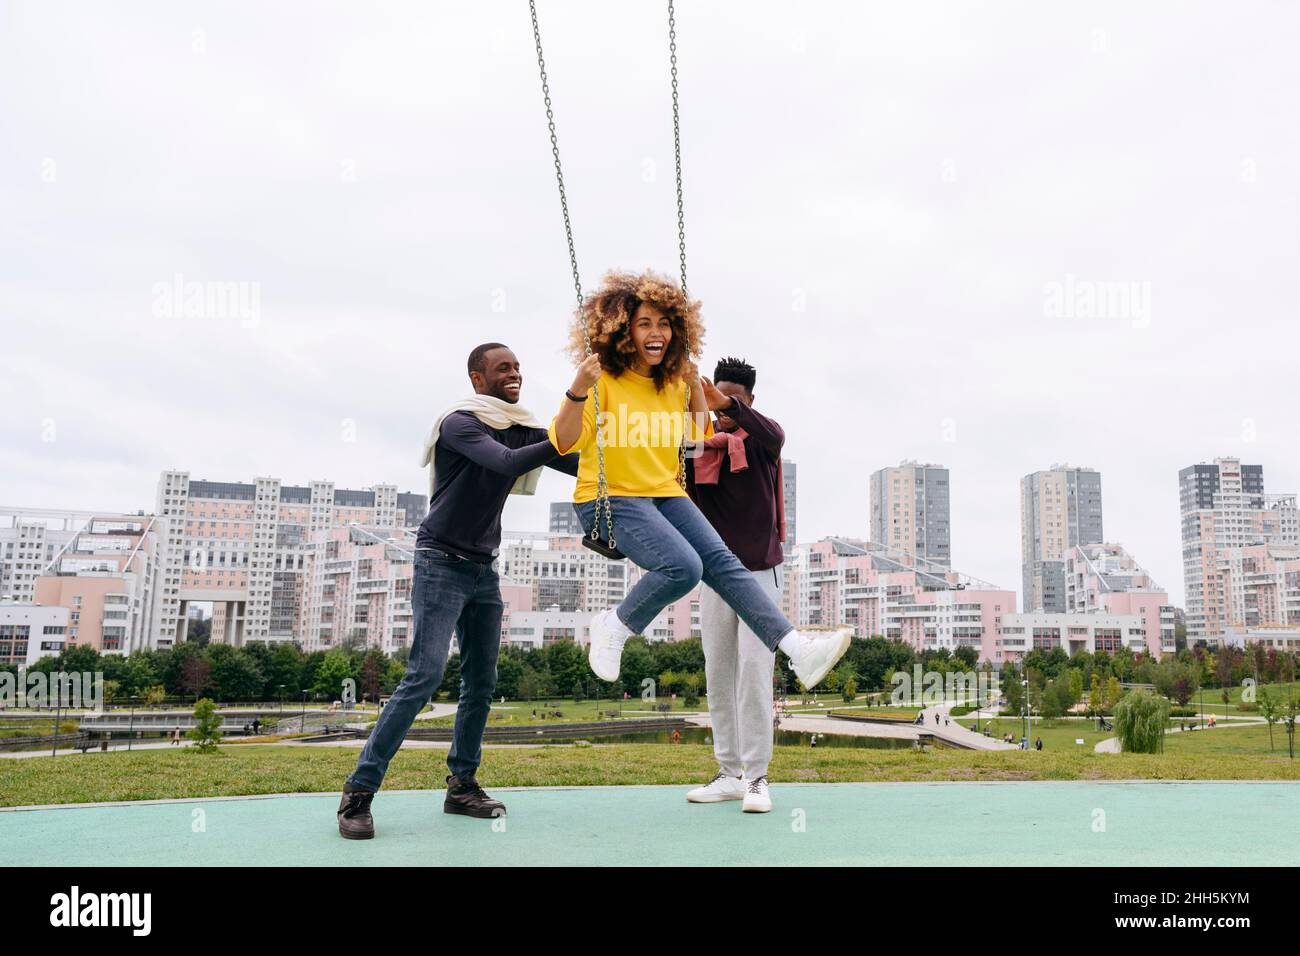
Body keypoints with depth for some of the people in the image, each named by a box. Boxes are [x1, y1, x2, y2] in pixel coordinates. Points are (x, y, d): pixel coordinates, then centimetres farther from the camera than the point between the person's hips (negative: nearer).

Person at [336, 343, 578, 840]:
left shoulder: (520, 428, 8)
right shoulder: (459, 423, -13)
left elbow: (578, 462, 1)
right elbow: (507, 463, -30)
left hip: (483, 570, 7)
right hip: (442, 564, -7)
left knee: (481, 682, 6)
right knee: (425, 676, -15)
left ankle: (461, 785, 16)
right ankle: (359, 790, -9)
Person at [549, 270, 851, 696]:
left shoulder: (671, 381, 10)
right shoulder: (603, 378, -12)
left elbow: (697, 436, 22)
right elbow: (564, 441, -21)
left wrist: (697, 388, 7)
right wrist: (579, 387, -37)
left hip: (665, 493, 6)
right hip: (609, 499, -6)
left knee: (721, 560, -11)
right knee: (683, 567, -27)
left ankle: (800, 651, -18)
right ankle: (613, 627, -2)